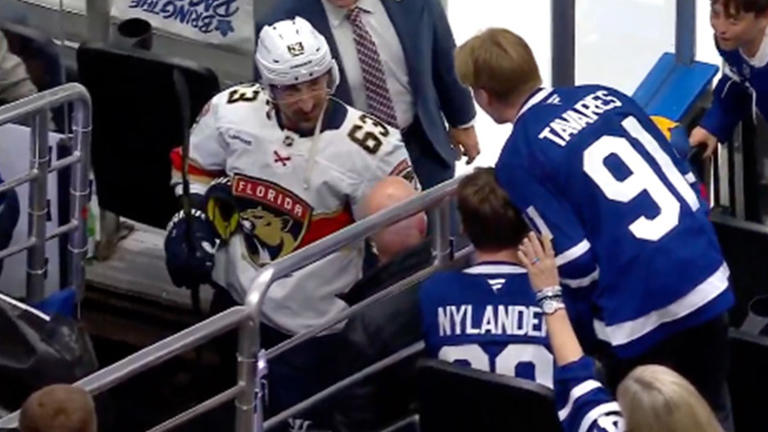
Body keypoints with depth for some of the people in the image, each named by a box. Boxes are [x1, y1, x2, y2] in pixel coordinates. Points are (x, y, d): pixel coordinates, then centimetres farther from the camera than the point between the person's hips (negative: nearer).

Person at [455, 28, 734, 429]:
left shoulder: (518, 159, -7)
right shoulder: (605, 96, 11)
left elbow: (575, 261, -10)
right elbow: (683, 175, 15)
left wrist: (597, 316, 9)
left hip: (641, 309, -6)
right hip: (707, 278, 6)